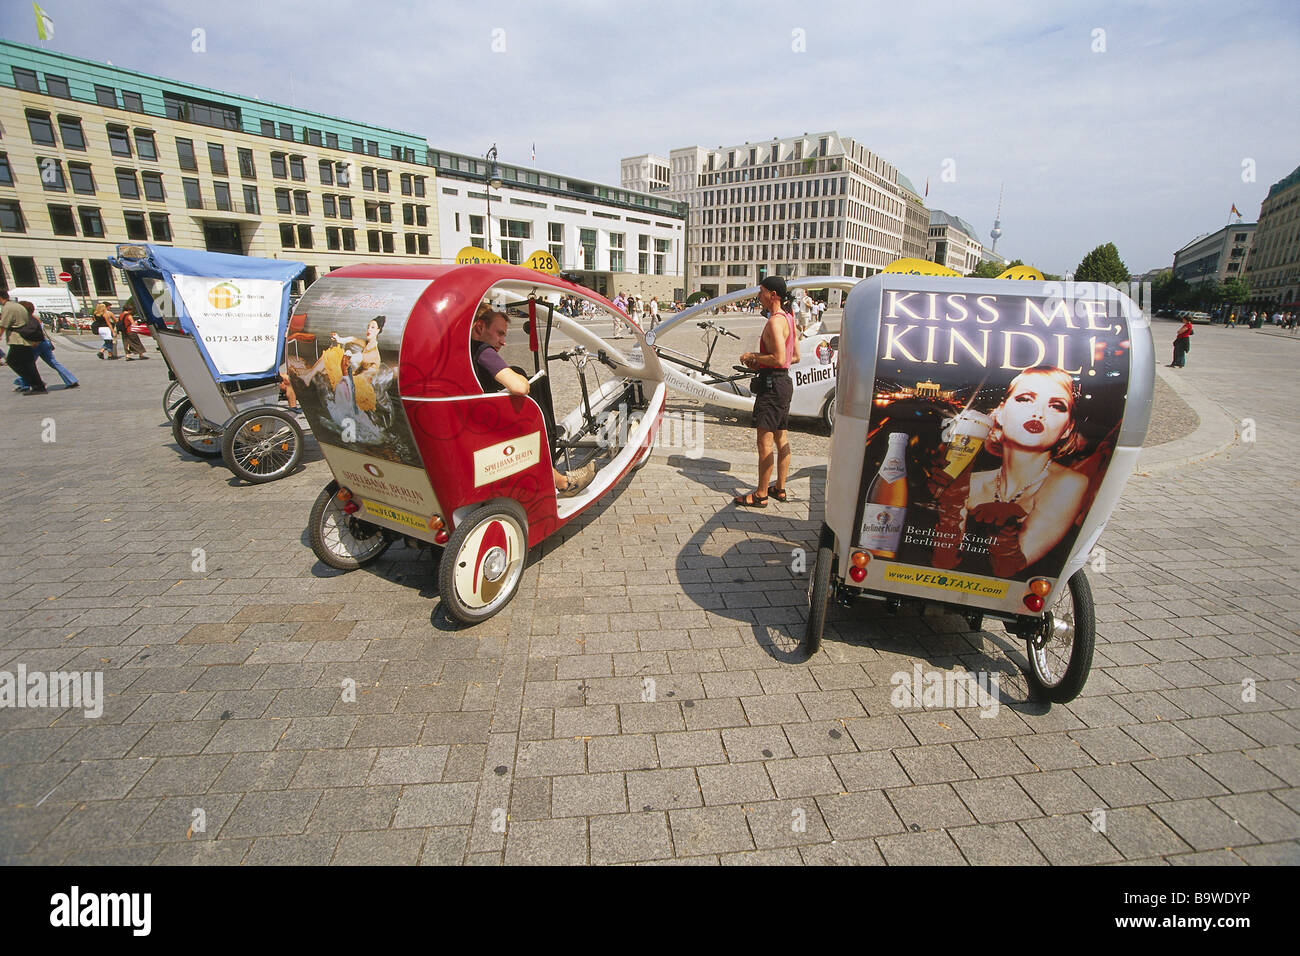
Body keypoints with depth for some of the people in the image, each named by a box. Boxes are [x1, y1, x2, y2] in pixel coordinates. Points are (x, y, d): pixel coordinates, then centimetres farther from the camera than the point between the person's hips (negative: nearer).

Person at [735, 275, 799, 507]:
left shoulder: (774, 322, -18)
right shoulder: (789, 319, 13)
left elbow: (779, 359, -26)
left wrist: (753, 356, -10)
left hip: (772, 384, -11)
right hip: (784, 382, 11)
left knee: (765, 441, -5)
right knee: (781, 438, 16)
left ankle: (761, 495, 1)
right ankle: (780, 488, 26)